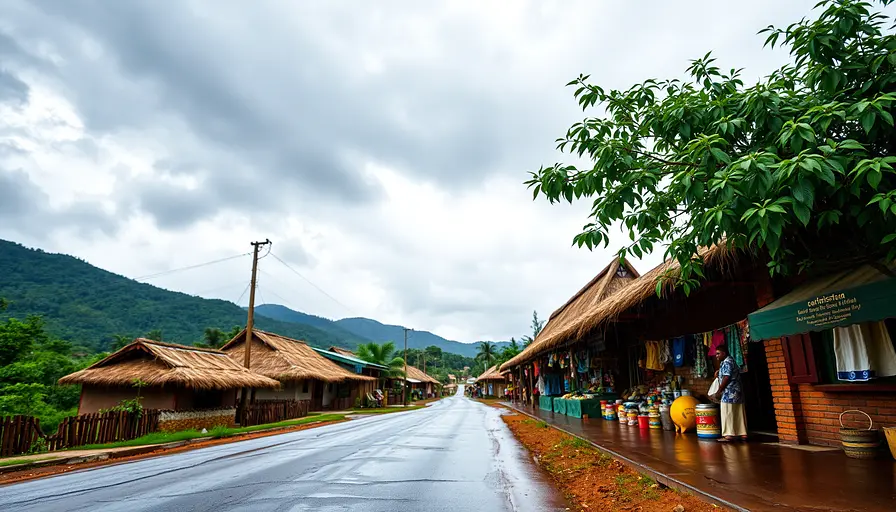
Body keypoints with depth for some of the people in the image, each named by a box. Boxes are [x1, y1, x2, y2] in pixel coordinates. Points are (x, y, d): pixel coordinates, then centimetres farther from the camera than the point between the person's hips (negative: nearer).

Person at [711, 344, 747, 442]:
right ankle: (742, 434, 14)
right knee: (738, 414, 11)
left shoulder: (727, 362, -13)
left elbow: (726, 378, -18)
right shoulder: (731, 361, 18)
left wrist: (719, 391, -14)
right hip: (737, 392, 10)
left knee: (728, 414, -6)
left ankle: (729, 435, -5)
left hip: (729, 393, -10)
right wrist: (719, 372, 16)